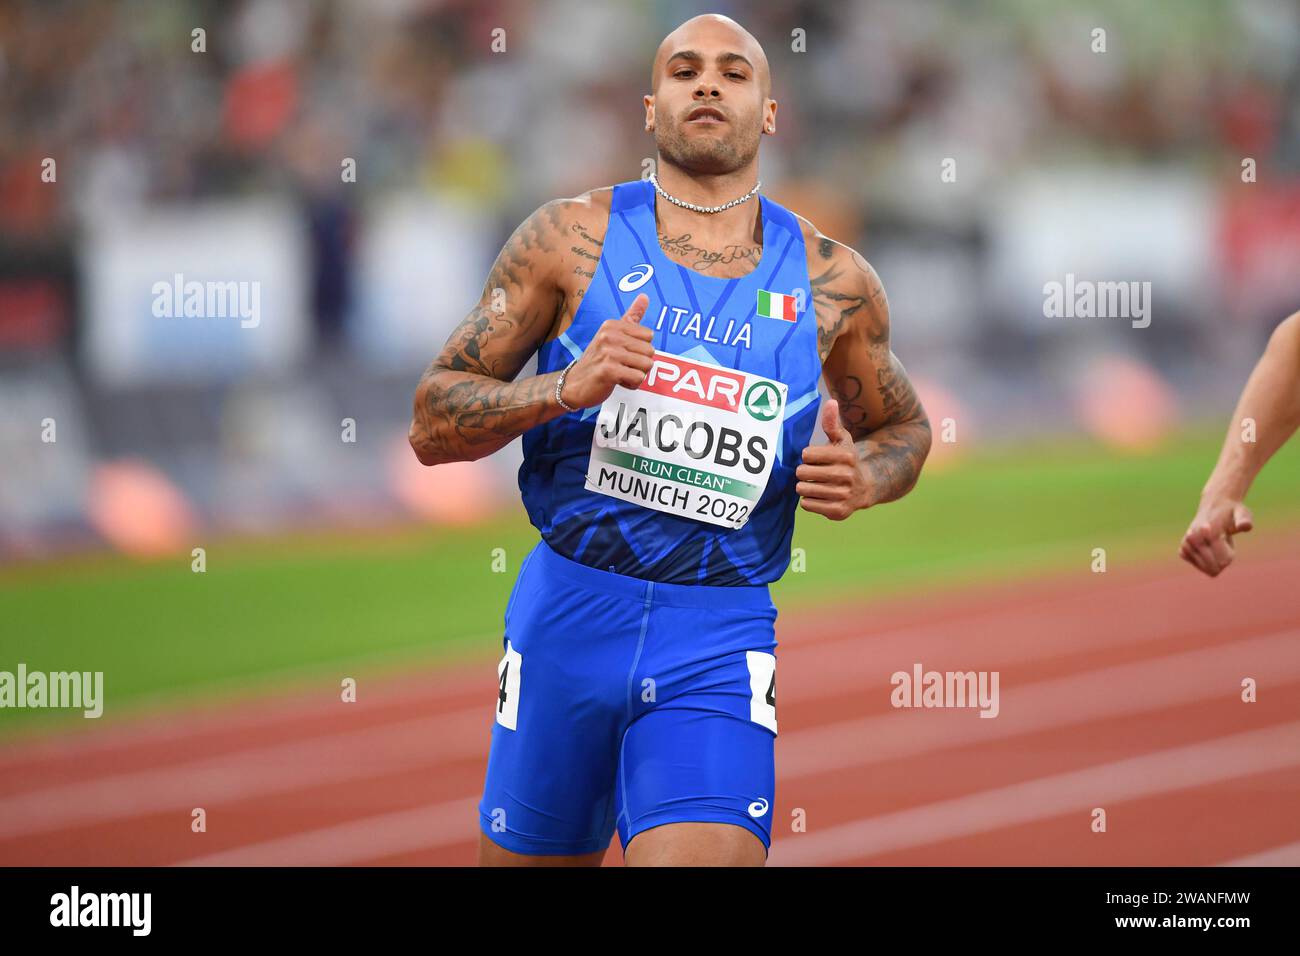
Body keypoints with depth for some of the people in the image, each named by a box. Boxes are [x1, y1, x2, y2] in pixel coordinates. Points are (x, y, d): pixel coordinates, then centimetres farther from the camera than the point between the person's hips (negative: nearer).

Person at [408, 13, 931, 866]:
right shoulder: (573, 240, 0)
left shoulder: (832, 284, 5)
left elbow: (904, 427, 22)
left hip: (720, 643, 0)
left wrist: (864, 479, -2)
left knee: (705, 856, -23)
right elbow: (433, 426, 0)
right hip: (568, 613, 0)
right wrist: (570, 387, -18)